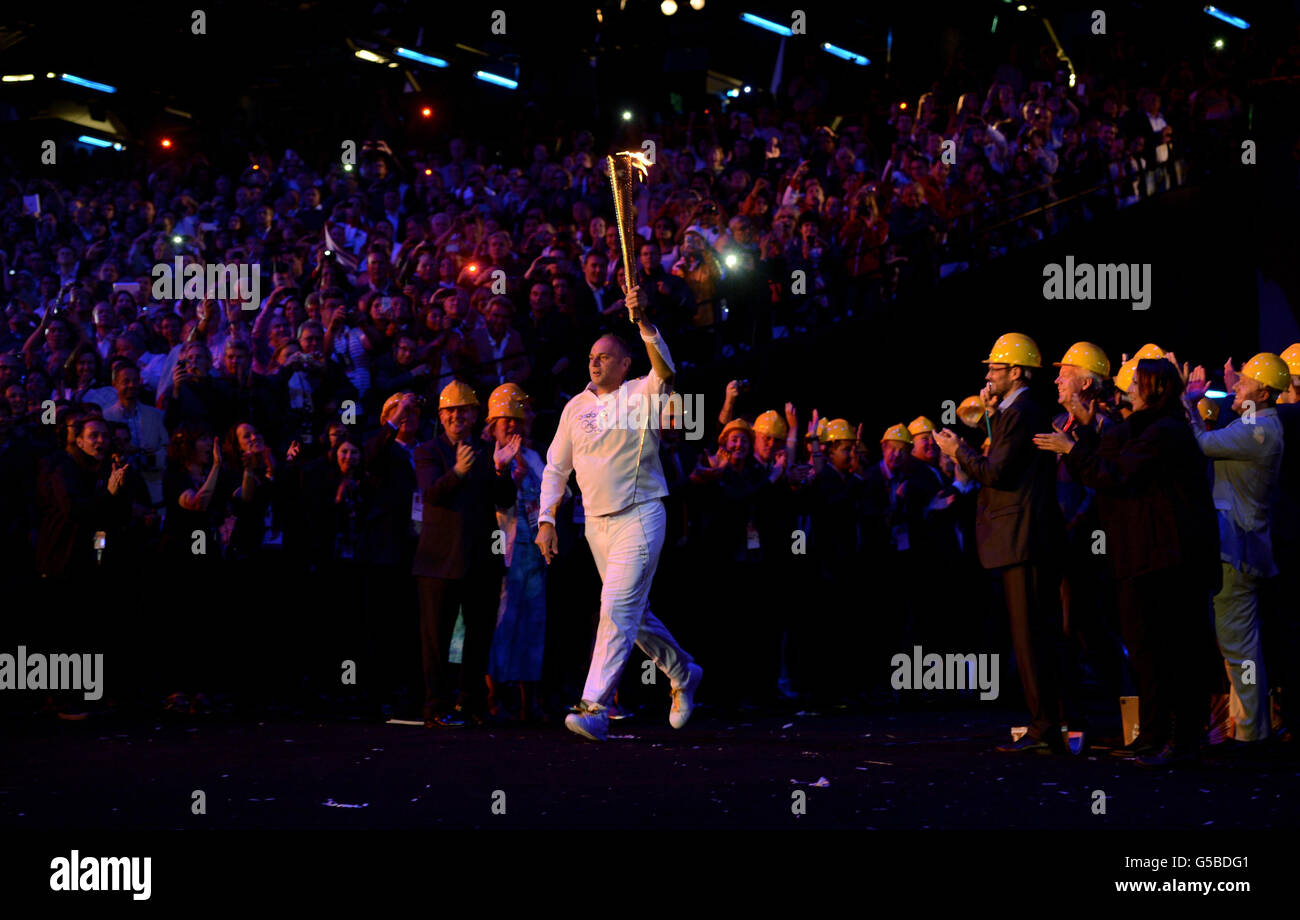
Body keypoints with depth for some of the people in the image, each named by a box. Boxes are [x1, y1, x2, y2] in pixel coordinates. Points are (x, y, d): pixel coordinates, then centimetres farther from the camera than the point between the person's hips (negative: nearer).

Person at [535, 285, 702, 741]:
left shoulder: (642, 394, -5)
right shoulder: (576, 407, 9)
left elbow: (664, 369, -28)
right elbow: (555, 468, 13)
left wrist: (644, 322, -39)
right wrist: (547, 520, 4)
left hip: (639, 517, -6)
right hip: (596, 521, 6)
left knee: (617, 609, -15)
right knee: (634, 612, 16)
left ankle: (595, 707, -18)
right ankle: (683, 674, 37)